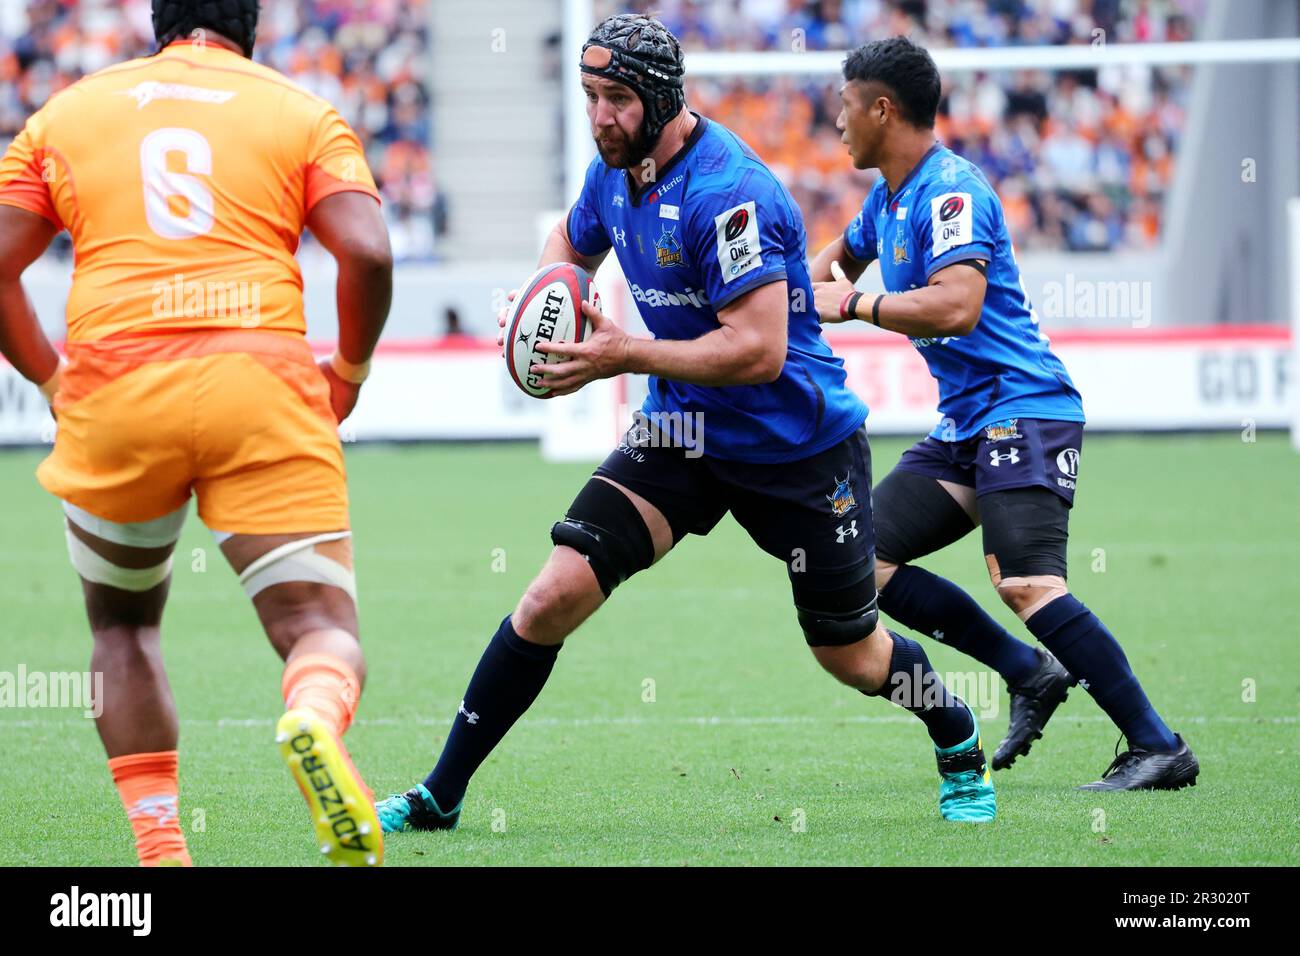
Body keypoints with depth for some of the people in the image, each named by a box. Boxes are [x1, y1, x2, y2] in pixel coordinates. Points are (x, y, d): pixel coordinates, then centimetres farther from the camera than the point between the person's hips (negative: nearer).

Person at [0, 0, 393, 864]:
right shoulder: (303, 112, 13)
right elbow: (367, 253, -1)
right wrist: (349, 372, 14)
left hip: (114, 388, 2)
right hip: (262, 387, -2)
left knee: (125, 627, 23)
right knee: (322, 627, 0)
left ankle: (160, 849, 10)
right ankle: (316, 721, -36)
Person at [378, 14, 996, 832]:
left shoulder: (728, 193, -27)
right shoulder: (615, 170, -2)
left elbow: (759, 349, -31)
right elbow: (573, 243, 21)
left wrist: (624, 355, -30)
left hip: (798, 448, -6)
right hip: (686, 430, 6)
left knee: (850, 655, 10)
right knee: (554, 597, -11)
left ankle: (963, 753, 41)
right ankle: (440, 797, -3)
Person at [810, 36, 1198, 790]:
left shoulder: (950, 191, -15)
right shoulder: (889, 198, 16)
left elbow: (956, 306, -29)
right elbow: (843, 256, 38)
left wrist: (853, 305, -18)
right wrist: (815, 284, 15)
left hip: (1023, 410, -10)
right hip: (965, 423, 10)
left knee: (1027, 584, -25)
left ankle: (1158, 748, -19)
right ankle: (1031, 674, 7)